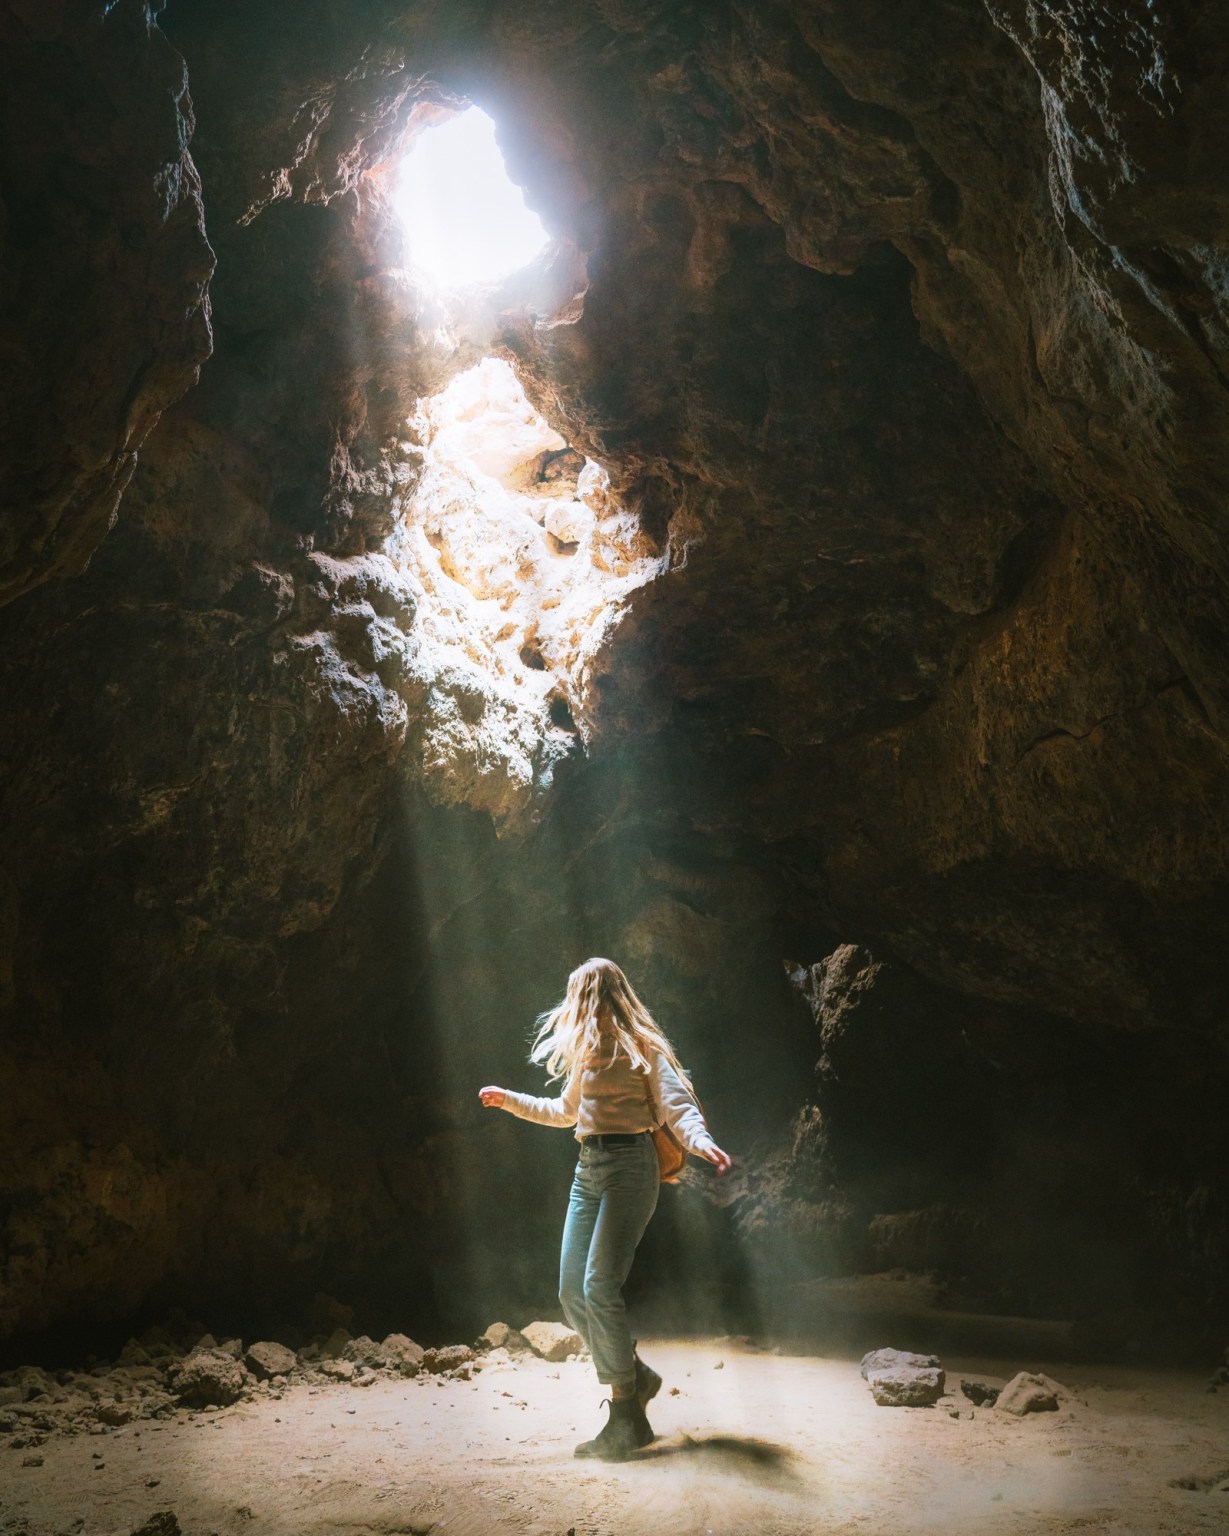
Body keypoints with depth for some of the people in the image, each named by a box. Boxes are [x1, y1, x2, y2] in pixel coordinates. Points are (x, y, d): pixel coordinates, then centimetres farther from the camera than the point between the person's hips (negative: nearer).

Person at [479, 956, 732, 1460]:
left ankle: (627, 1418, -5)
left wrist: (701, 1140, -33)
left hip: (628, 1165, -8)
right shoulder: (585, 1052, 18)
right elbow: (564, 1111, 33)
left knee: (600, 1288, -15)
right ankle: (637, 1377, 22)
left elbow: (677, 1105, -13)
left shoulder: (641, 1047, -4)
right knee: (572, 1292, 2)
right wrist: (509, 1100, 38)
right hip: (588, 1169, 8)